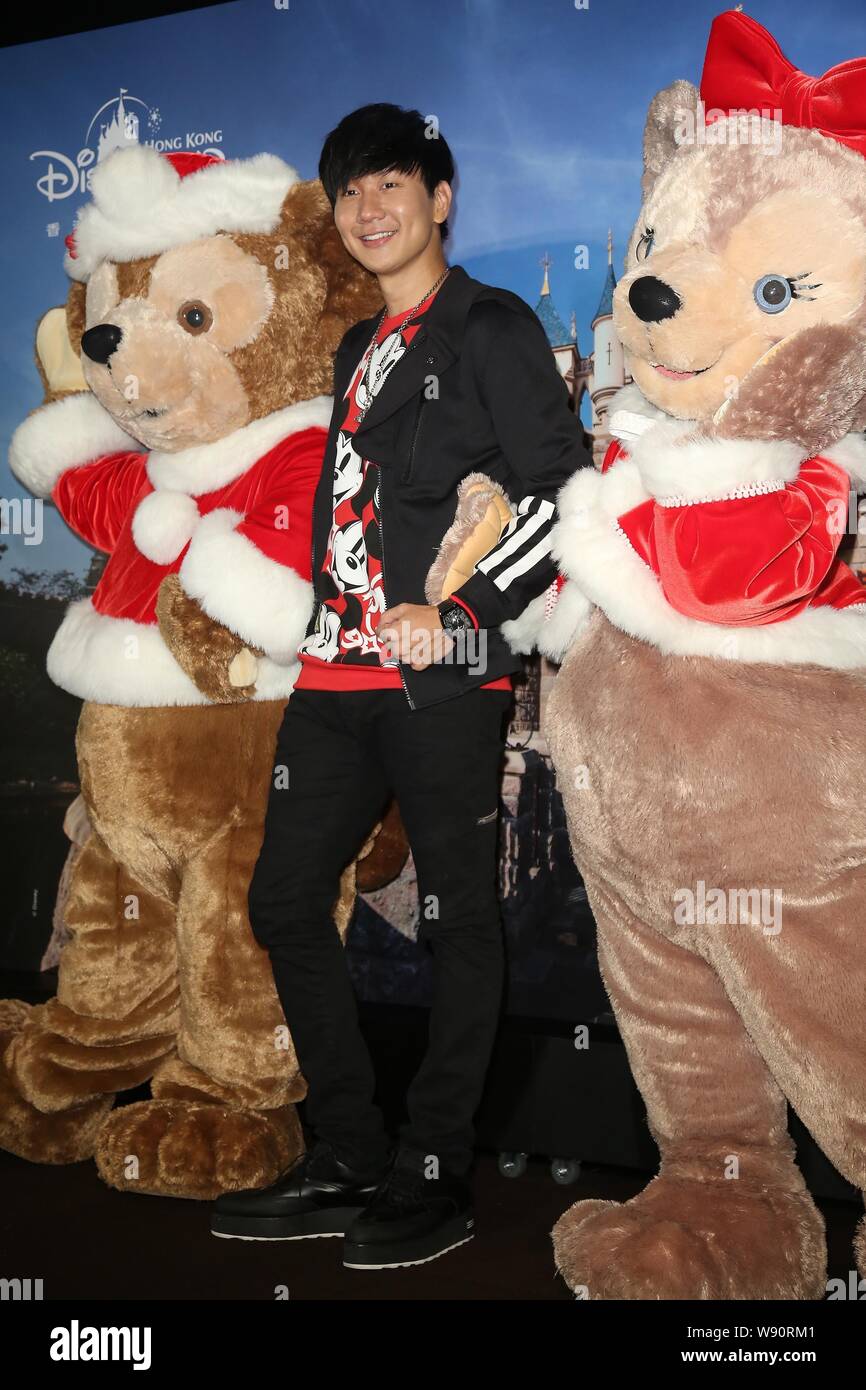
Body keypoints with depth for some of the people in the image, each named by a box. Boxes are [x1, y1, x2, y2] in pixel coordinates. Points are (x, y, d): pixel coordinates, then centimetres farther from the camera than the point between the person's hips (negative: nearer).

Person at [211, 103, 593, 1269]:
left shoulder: (490, 328, 0)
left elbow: (562, 490, -10)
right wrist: (329, 624, 19)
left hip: (444, 675, -8)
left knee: (456, 920, 0)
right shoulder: (361, 350, 23)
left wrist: (457, 615, -17)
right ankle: (349, 1165, 20)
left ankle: (437, 1182, 13)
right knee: (285, 900, 8)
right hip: (340, 671, 8)